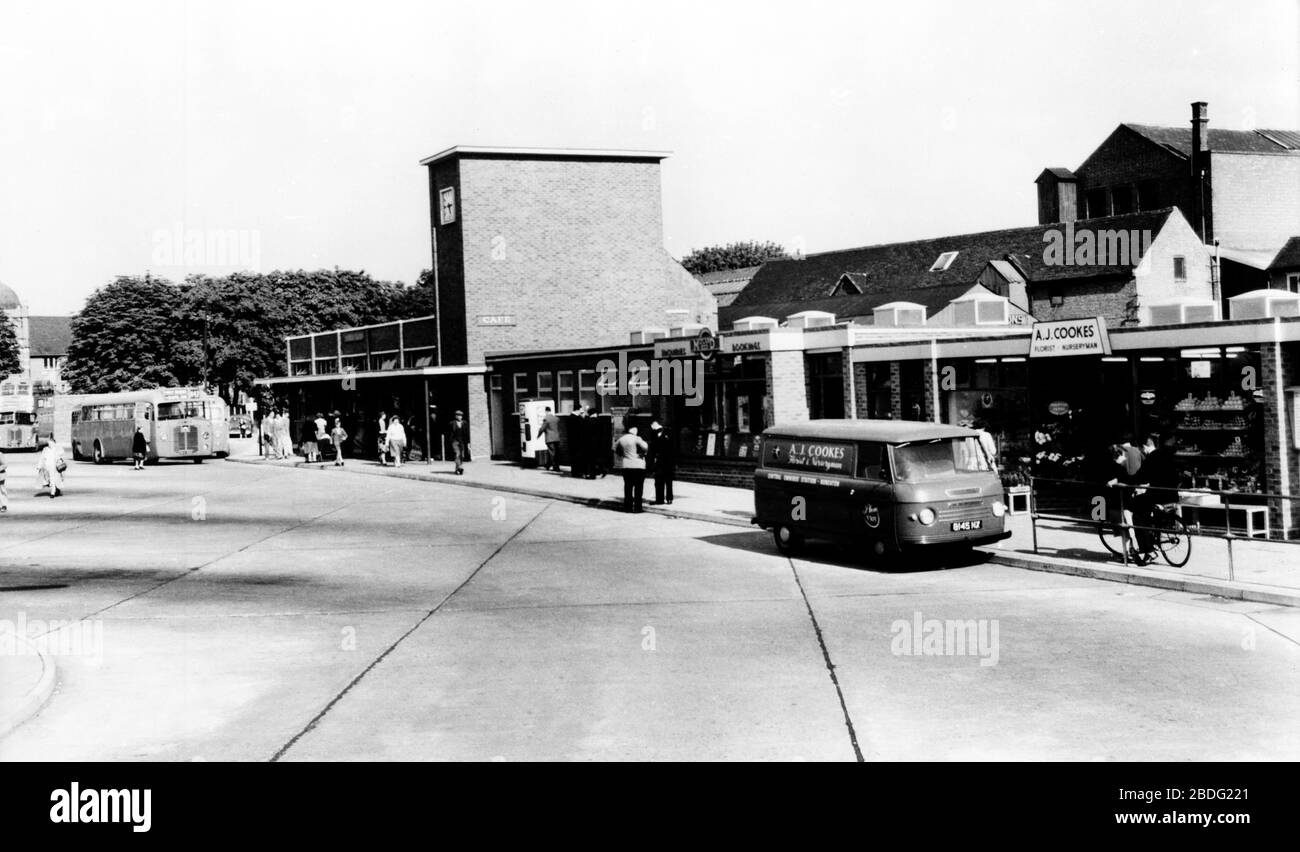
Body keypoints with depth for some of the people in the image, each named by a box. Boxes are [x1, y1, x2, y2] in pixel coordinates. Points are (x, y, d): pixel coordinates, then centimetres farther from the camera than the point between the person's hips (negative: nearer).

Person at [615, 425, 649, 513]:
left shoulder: (621, 439, 6)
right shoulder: (636, 439, -12)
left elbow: (615, 448, 19)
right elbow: (645, 447, -19)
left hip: (626, 466, 5)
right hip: (638, 466, -5)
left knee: (627, 487, 11)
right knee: (638, 488, 1)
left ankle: (627, 507, 12)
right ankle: (636, 507, -1)